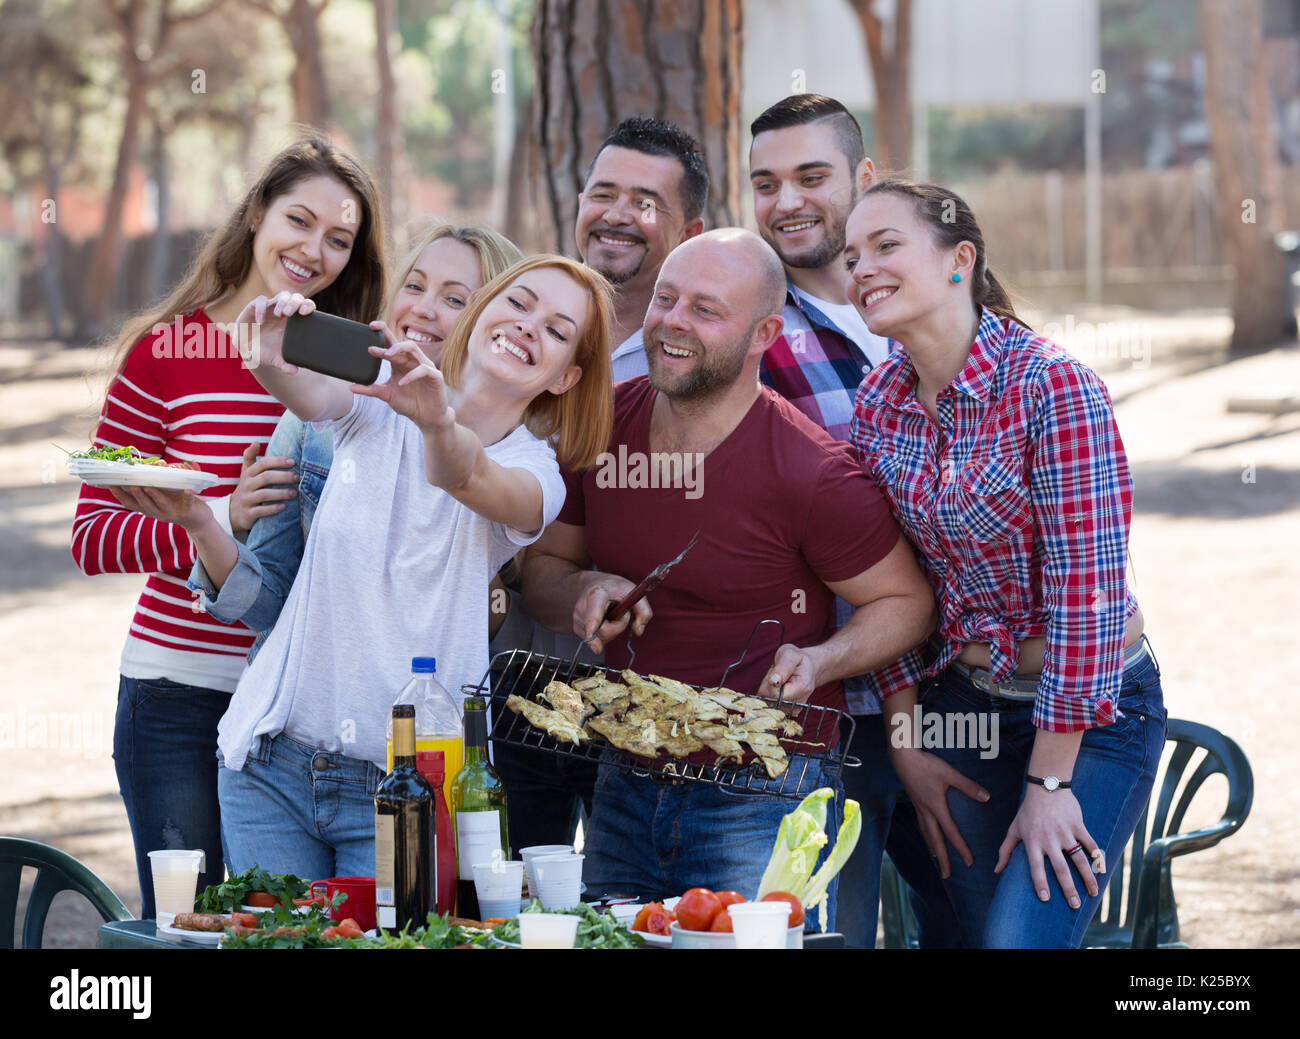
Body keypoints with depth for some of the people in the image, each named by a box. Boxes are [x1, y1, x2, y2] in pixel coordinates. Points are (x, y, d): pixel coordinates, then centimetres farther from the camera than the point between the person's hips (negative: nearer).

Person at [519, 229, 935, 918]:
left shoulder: (809, 472, -17)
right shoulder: (599, 426, 0)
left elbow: (907, 601, -5)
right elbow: (542, 567, 13)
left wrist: (819, 661, -22)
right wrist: (584, 595, -9)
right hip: (626, 791, 5)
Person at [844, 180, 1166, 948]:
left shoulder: (1052, 387, -20)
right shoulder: (880, 402, 0)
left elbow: (1085, 593, -20)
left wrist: (1050, 782, -18)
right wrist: (907, 746, 5)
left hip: (1091, 714, -6)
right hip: (963, 702, 6)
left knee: (1020, 938, -16)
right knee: (972, 930, 10)